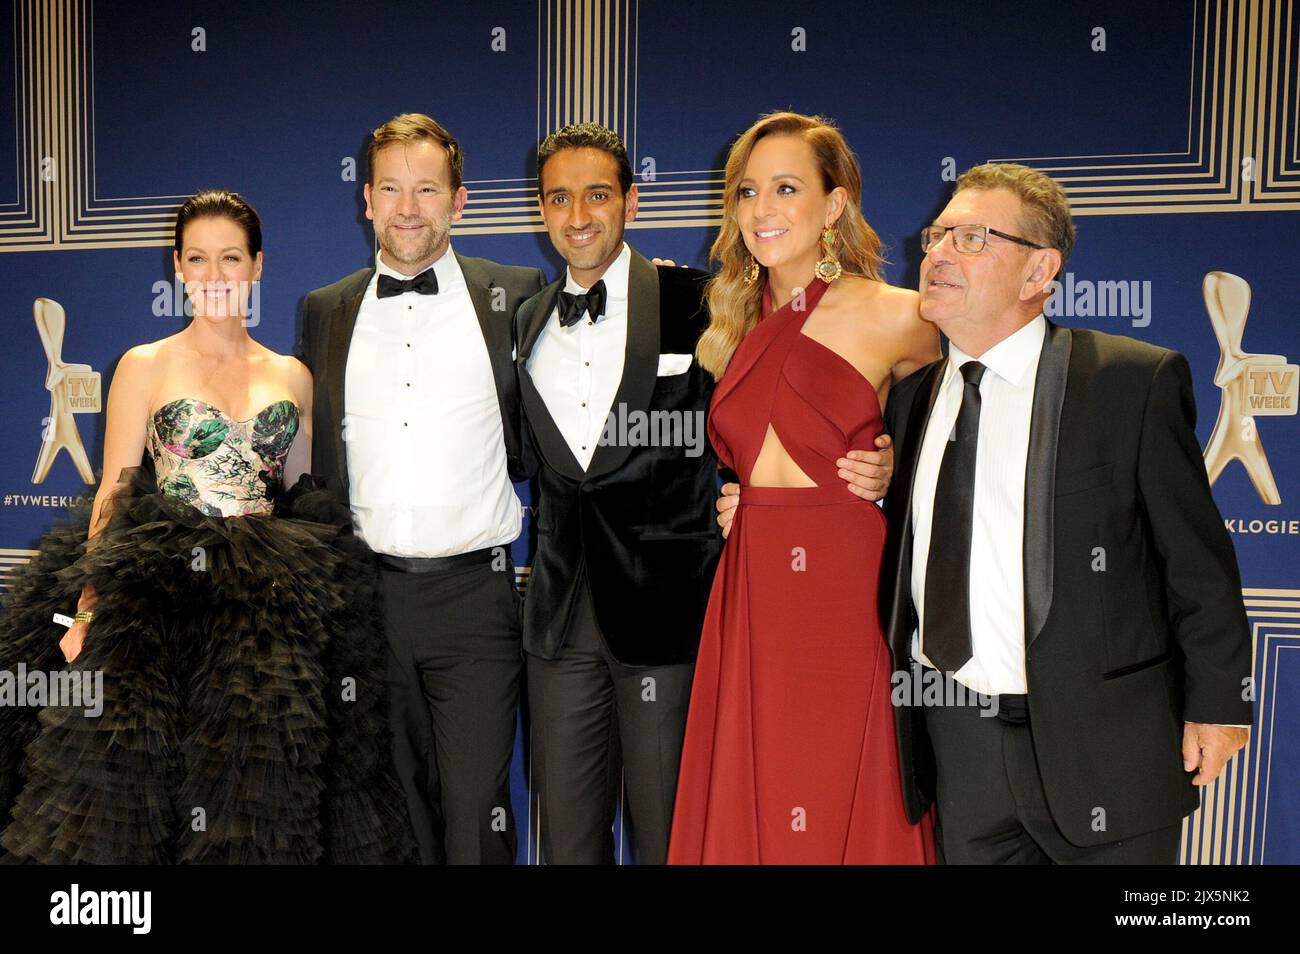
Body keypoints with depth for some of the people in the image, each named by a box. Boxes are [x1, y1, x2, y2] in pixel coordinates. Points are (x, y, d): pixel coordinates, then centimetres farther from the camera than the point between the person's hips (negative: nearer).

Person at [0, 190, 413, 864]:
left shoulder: (292, 376, 12)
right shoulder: (145, 366, 4)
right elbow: (113, 498, -1)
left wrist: (306, 600, 5)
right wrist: (89, 610, -11)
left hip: (270, 605, 2)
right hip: (158, 595, -2)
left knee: (255, 788, 1)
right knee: (138, 773, -4)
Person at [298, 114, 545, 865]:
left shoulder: (516, 296, 1)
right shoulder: (325, 311, 10)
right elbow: (312, 456, 13)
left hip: (475, 597, -3)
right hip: (365, 598, 3)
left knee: (475, 817, 0)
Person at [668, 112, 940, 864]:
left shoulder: (897, 317, -3)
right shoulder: (734, 325, 10)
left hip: (850, 594, -4)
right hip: (750, 597, 4)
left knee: (850, 815, 5)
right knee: (743, 813, 10)